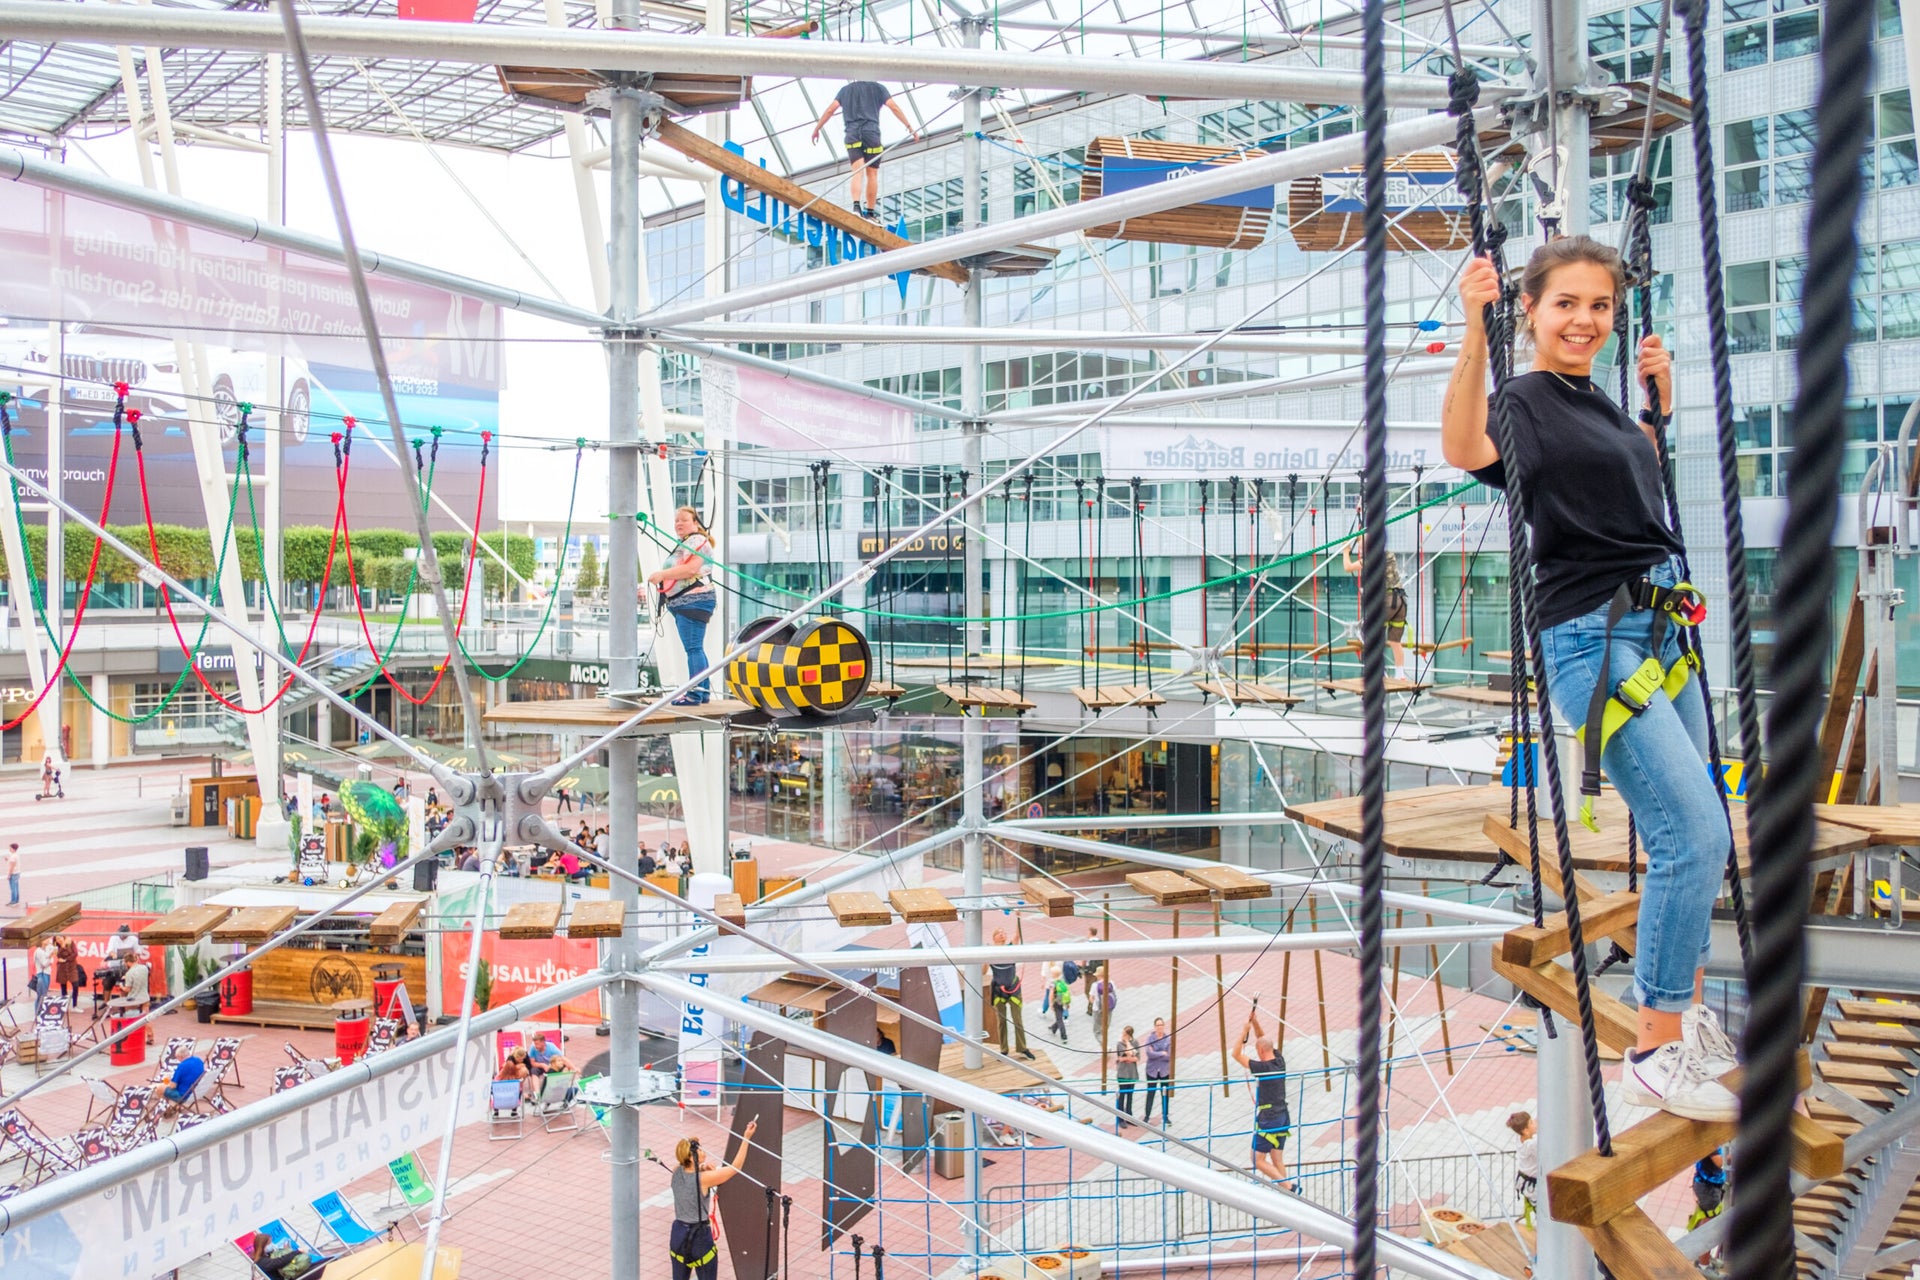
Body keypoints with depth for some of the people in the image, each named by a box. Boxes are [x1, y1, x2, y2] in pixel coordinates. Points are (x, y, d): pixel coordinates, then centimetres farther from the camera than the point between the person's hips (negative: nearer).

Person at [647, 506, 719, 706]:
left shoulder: (697, 540, -7)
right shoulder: (683, 544, 25)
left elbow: (691, 569, -21)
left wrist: (662, 574, -16)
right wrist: (660, 577, 18)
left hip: (694, 600, -11)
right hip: (682, 603, 11)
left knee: (693, 648, -13)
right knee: (695, 649, 13)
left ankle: (695, 694, -16)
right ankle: (704, 690, 18)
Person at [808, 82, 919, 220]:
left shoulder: (845, 89, 19)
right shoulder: (878, 87, 13)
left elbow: (830, 110, 12)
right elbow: (894, 107, 4)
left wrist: (816, 129, 17)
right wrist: (910, 127, 3)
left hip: (852, 135, 1)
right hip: (871, 134, -1)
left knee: (858, 173, -8)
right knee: (872, 175, 5)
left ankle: (856, 205, -30)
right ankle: (870, 211, 6)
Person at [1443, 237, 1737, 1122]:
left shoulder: (1597, 404, 17)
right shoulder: (1523, 402, -8)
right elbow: (1465, 449, -32)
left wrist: (1659, 401, 24)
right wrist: (1475, 331, -40)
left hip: (1660, 629, 9)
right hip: (1595, 640, -9)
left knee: (1686, 837, 14)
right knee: (1694, 834, -14)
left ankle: (1686, 1015, 30)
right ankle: (1656, 1055, -2)